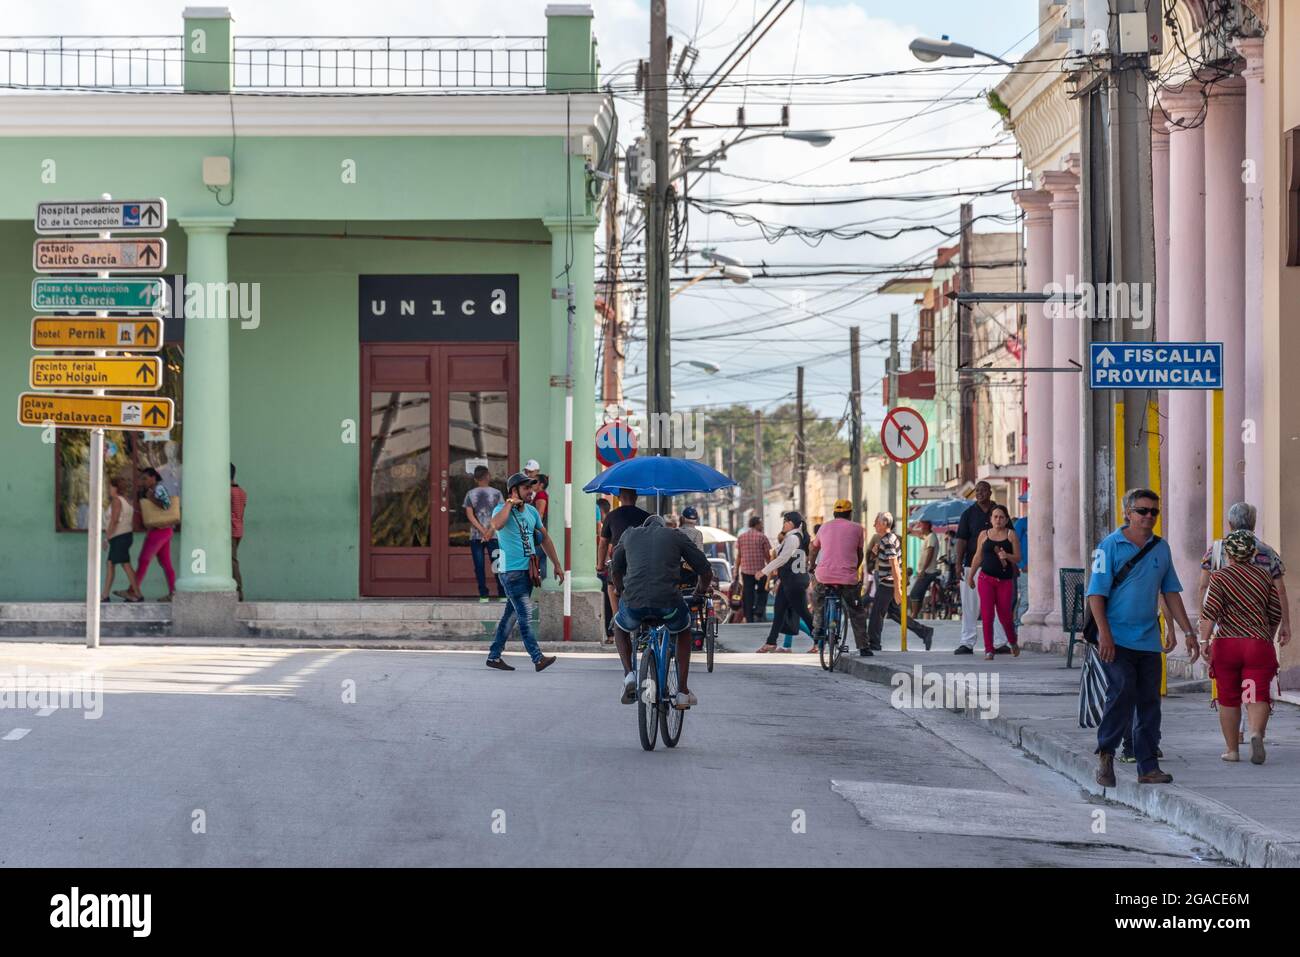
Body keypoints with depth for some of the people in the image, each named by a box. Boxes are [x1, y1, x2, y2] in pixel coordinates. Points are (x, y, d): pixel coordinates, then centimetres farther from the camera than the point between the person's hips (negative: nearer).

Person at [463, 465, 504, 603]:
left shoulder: (470, 494, 5)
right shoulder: (496, 493, 2)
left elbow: (469, 514, -3)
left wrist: (482, 531, -8)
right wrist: (489, 531, -9)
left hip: (475, 535, 1)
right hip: (494, 535, -1)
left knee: (479, 566, 2)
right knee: (497, 565, 3)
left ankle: (483, 595, -3)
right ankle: (502, 594, 1)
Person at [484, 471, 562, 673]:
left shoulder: (531, 511, 13)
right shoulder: (502, 509, -9)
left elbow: (545, 538, 21)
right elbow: (496, 524, -34)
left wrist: (557, 564, 18)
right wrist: (510, 502, -22)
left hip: (528, 571, 8)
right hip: (512, 571, -8)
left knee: (510, 615, 11)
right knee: (525, 615, -12)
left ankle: (494, 656, 18)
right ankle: (538, 659, -16)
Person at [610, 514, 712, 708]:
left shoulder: (629, 535, 24)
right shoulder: (676, 535, 19)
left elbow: (615, 571, 35)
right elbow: (706, 572, 19)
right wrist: (700, 594, 40)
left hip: (634, 602, 1)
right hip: (668, 601, -1)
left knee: (620, 628, 36)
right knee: (683, 631, 33)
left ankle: (629, 675, 13)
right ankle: (682, 691, 26)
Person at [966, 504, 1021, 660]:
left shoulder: (1011, 535, 3)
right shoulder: (984, 535, 7)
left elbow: (1018, 558, 1)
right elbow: (978, 557, 15)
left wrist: (1007, 556, -18)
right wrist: (970, 576, 18)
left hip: (1005, 580, -1)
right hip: (986, 578, 1)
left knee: (1005, 616, 3)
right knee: (987, 615, -8)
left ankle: (1013, 642, 31)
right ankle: (988, 650, -2)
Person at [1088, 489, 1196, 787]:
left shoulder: (1161, 548, 12)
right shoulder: (1110, 545, -5)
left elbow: (1171, 592, 19)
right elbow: (1096, 593, -9)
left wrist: (1187, 631, 14)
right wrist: (1104, 634, -18)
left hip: (1149, 640, 5)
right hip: (1117, 640, -5)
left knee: (1149, 701, 5)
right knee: (1122, 693, -16)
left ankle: (1148, 767, 11)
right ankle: (1105, 754, 1)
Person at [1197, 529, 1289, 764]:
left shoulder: (1219, 577, 0)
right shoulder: (1264, 575, 10)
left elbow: (1210, 612, -11)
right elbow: (1276, 613, 14)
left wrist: (1204, 640, -11)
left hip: (1226, 644, -1)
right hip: (1259, 644, 1)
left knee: (1228, 699, 10)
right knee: (1257, 696, -3)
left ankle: (1232, 749, 15)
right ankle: (1256, 733, -30)